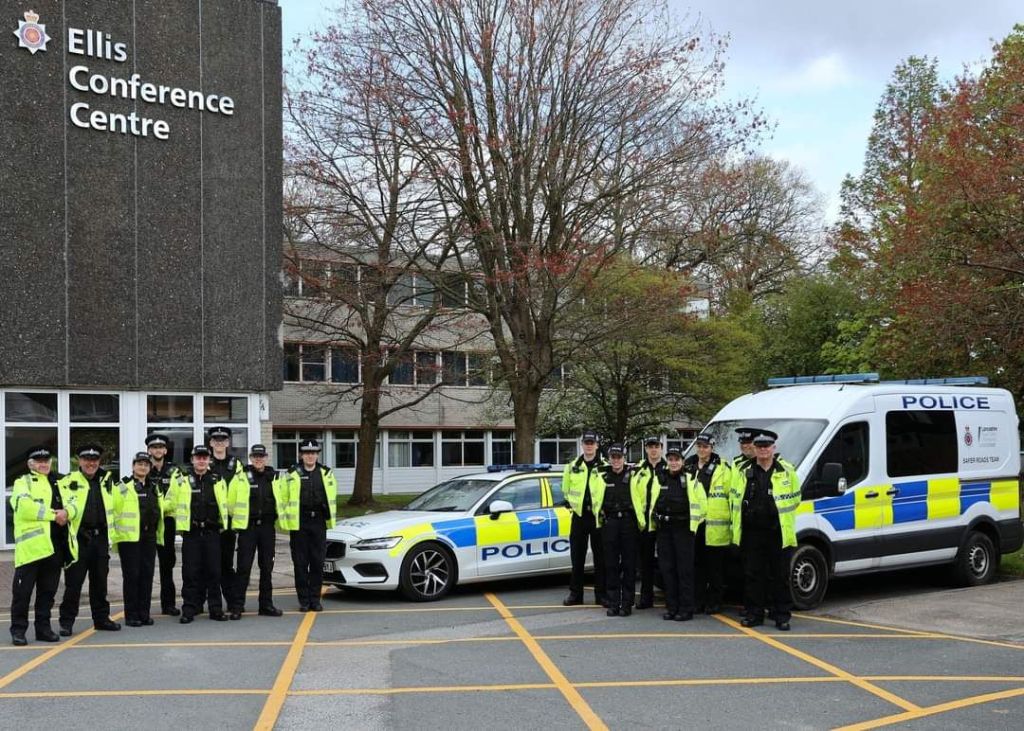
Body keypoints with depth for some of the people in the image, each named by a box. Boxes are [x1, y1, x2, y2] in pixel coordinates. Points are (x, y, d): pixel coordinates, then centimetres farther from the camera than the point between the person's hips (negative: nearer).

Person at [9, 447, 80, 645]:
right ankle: (18, 629, 7)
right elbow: (24, 506, -15)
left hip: (56, 546, 6)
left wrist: (66, 512, -11)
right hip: (32, 544, -6)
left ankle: (43, 627, 19)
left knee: (48, 590, 11)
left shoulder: (58, 485, 22)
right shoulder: (23, 483, 3)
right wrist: (53, 514, -13)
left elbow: (74, 505, 12)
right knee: (23, 590, -1)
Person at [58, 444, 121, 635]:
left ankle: (101, 618, 21)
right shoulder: (69, 482, -2)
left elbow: (112, 507, 20)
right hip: (79, 539, -4)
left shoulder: (106, 480, 13)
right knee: (73, 582, -1)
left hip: (100, 538, 5)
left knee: (100, 581, 12)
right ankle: (66, 621, 7)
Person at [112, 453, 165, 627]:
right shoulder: (123, 486, -4)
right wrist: (115, 535, -13)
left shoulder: (154, 487, 16)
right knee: (131, 575, -2)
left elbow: (160, 508, 27)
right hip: (130, 537, -6)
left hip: (149, 536, 6)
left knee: (147, 575, 6)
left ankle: (144, 613, 14)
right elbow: (113, 510, -9)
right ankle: (131, 615, 4)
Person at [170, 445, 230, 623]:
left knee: (214, 571, 3)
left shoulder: (218, 481, 8)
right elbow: (173, 503, 7)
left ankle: (216, 609, 10)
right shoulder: (181, 479, 1)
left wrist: (222, 524, 13)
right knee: (190, 572, 0)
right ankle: (189, 609, 7)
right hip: (190, 533, -2)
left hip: (212, 533, 2)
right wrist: (180, 524, 6)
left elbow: (223, 506, 16)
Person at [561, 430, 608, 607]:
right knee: (577, 557, 7)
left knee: (600, 557, 3)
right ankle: (575, 593, 14)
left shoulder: (605, 467, -2)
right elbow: (566, 488, 20)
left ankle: (601, 594, 10)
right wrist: (570, 502, 11)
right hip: (579, 515, 3)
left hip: (598, 517, -2)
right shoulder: (572, 467, 7)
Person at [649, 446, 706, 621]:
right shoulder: (660, 479, 8)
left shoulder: (690, 479, -4)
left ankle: (686, 608, 2)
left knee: (684, 569, -3)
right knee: (667, 568, 6)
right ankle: (671, 607, 14)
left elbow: (701, 501, -1)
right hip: (664, 528, 5)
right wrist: (654, 515, 14)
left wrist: (696, 519, 1)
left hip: (683, 528, -5)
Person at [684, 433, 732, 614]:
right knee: (697, 565, 8)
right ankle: (698, 600, 16)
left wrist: (732, 518, -9)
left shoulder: (722, 468, -2)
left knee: (715, 567, 3)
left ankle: (714, 602, 11)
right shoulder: (688, 468, 13)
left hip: (715, 526, -4)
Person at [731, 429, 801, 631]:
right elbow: (735, 500, 15)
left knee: (781, 576, 3)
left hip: (779, 533, -2)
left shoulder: (787, 472, 2)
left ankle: (782, 616, 11)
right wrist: (742, 520, 10)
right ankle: (753, 614, 14)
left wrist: (780, 516, 11)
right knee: (752, 575, 5)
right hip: (751, 533, 2)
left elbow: (794, 499, 10)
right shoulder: (745, 473, 7)